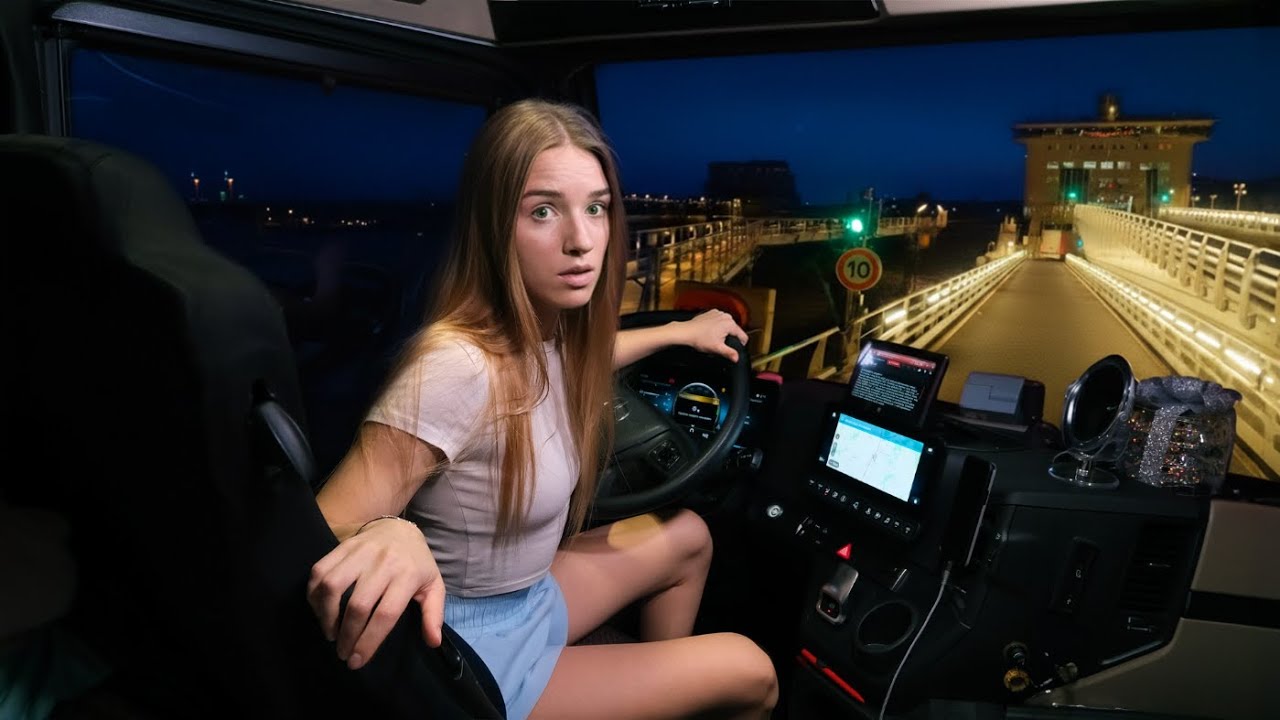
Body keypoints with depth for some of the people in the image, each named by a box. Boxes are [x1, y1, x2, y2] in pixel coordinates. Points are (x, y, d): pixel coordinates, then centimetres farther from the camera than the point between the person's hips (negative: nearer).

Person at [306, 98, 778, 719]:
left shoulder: (546, 330, -8)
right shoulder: (456, 366, -33)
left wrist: (679, 332, 19)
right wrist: (387, 536, -53)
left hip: (530, 597, 8)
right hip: (471, 662, -7)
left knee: (688, 536, 19)